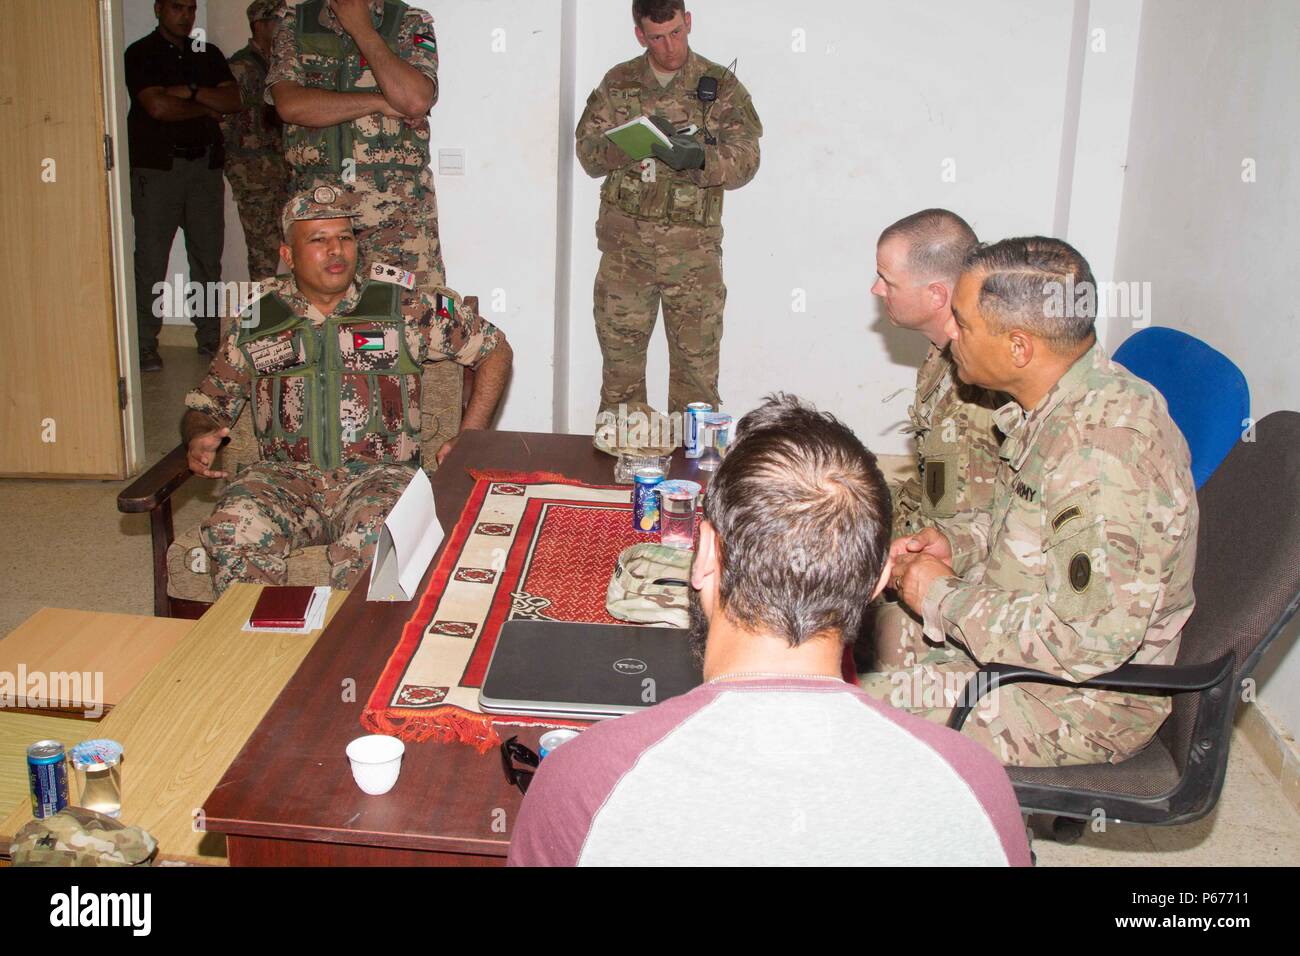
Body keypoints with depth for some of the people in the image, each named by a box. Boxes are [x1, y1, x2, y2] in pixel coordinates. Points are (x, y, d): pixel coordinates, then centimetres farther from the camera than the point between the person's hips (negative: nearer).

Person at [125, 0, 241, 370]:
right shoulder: (140, 54, 0)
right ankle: (145, 344, 0)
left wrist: (189, 91, -11)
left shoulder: (208, 54, 15)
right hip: (156, 166, -4)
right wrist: (207, 107, -3)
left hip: (205, 163, 4)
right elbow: (157, 106, -14)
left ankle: (209, 336, 14)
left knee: (208, 256, 6)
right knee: (151, 258, -4)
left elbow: (234, 100, 2)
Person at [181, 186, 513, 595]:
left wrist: (467, 442, 3)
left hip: (378, 474, -1)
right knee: (236, 529, -32)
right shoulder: (257, 324, 15)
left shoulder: (406, 311, 9)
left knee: (375, 532, -37)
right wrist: (198, 438, -3)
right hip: (285, 478, 2)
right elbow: (203, 406, 23)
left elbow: (495, 350, 13)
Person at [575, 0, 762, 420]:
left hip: (693, 247, -1)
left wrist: (696, 157, -24)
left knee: (697, 362, 1)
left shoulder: (721, 85, 3)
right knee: (620, 358, 7)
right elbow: (588, 152, 5)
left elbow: (745, 161, -4)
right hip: (625, 244, 2)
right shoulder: (618, 82, 9)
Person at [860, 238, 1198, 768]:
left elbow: (1086, 647, -31)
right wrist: (957, 544, -1)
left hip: (1082, 701, -9)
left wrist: (943, 599, -21)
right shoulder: (1059, 400, -1)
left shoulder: (1105, 455, -32)